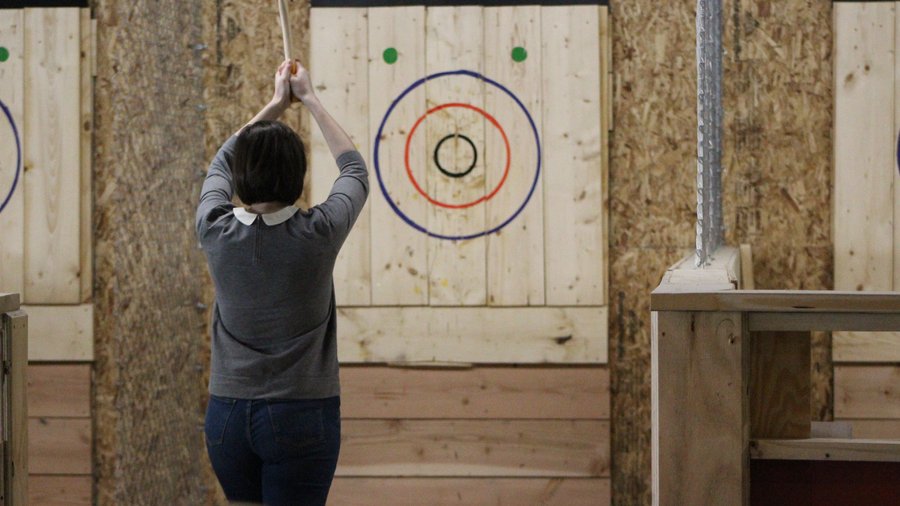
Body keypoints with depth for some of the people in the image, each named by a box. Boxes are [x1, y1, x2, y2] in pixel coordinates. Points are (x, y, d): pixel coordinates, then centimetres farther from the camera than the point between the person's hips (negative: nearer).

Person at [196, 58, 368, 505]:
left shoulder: (216, 232, -6)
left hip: (227, 416, 4)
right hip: (301, 417, -3)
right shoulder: (317, 236, -13)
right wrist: (310, 100, 16)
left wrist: (275, 105, 23)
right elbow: (355, 171, 8)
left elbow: (221, 165, 16)